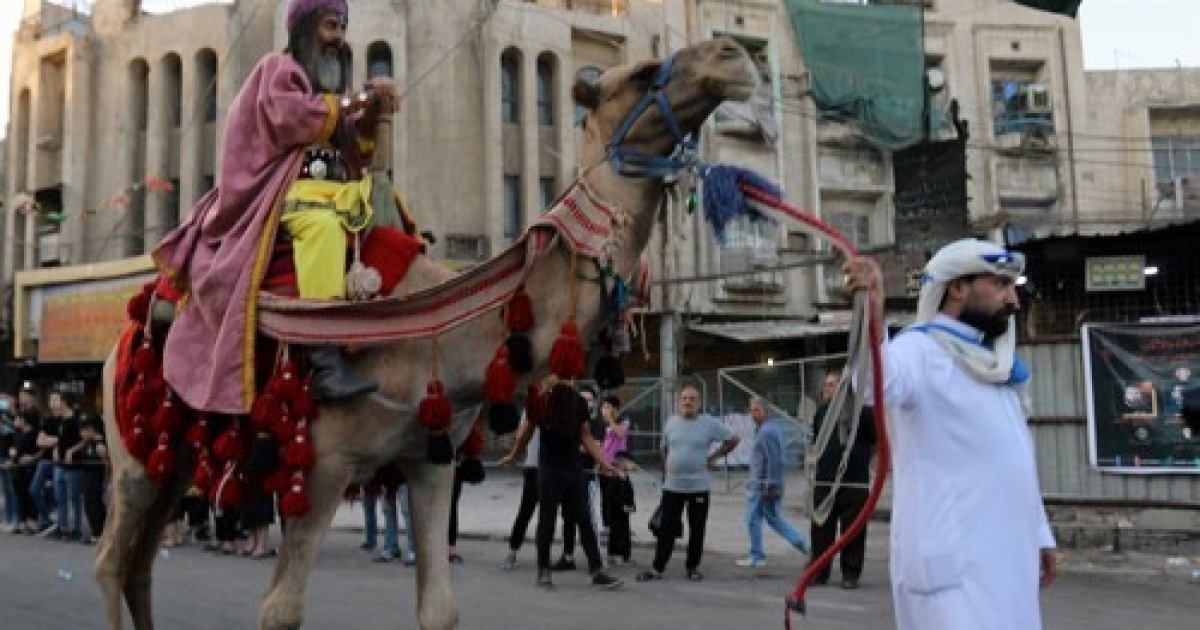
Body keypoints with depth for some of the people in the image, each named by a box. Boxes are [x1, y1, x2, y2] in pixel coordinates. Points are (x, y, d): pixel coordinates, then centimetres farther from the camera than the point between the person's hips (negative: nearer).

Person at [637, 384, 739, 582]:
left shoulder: (710, 423, -4)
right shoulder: (671, 422, 6)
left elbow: (732, 439, 1)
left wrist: (713, 457, -2)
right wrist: (668, 464, 11)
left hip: (699, 486, -2)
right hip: (672, 486, 2)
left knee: (697, 530, 6)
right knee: (666, 528, 1)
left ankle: (693, 567, 19)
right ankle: (657, 568, 6)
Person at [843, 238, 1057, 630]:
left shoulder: (997, 365, 14)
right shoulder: (922, 349, -12)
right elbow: (879, 383, -36)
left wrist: (1038, 533, 24)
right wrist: (871, 323, -56)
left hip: (1008, 559, 9)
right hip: (952, 563, -9)